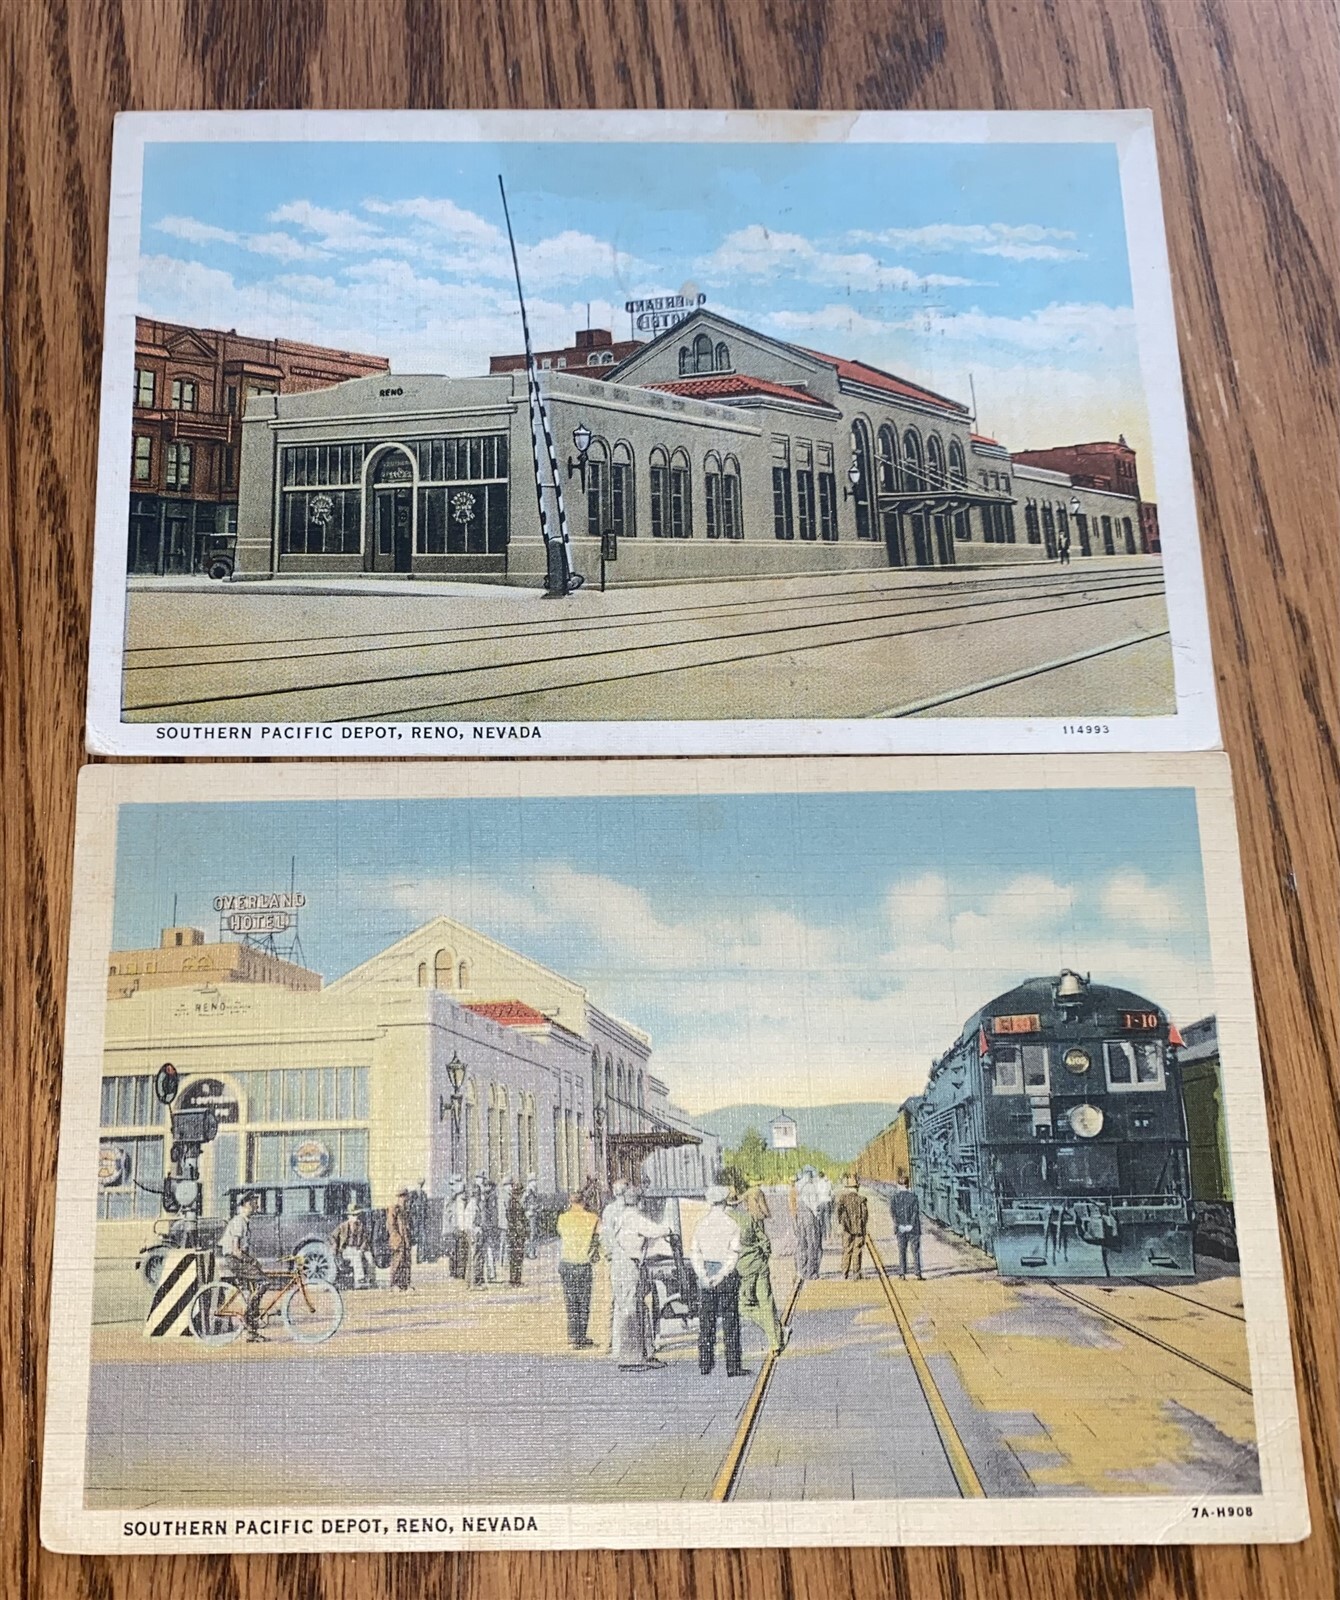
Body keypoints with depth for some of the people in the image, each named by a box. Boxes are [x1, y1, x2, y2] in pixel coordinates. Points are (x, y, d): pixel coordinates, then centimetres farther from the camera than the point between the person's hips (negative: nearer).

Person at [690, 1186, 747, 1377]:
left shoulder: (701, 1224, 2)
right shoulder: (732, 1224, -8)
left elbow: (694, 1252, -2)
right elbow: (734, 1254, -14)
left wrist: (703, 1275, -8)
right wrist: (722, 1275, -14)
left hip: (705, 1275, 3)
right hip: (727, 1275, -3)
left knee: (706, 1322, 10)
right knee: (730, 1322, 2)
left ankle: (705, 1366, 13)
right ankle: (733, 1367, 2)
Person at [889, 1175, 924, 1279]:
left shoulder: (894, 1196, 0)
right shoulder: (913, 1195, -1)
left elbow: (893, 1211, -8)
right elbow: (916, 1211, -7)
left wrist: (898, 1225, -8)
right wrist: (911, 1224, -7)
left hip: (901, 1228, 0)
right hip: (913, 1228, 0)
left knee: (902, 1251, 6)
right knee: (915, 1250, 6)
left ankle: (902, 1273, 2)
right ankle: (918, 1272, 3)